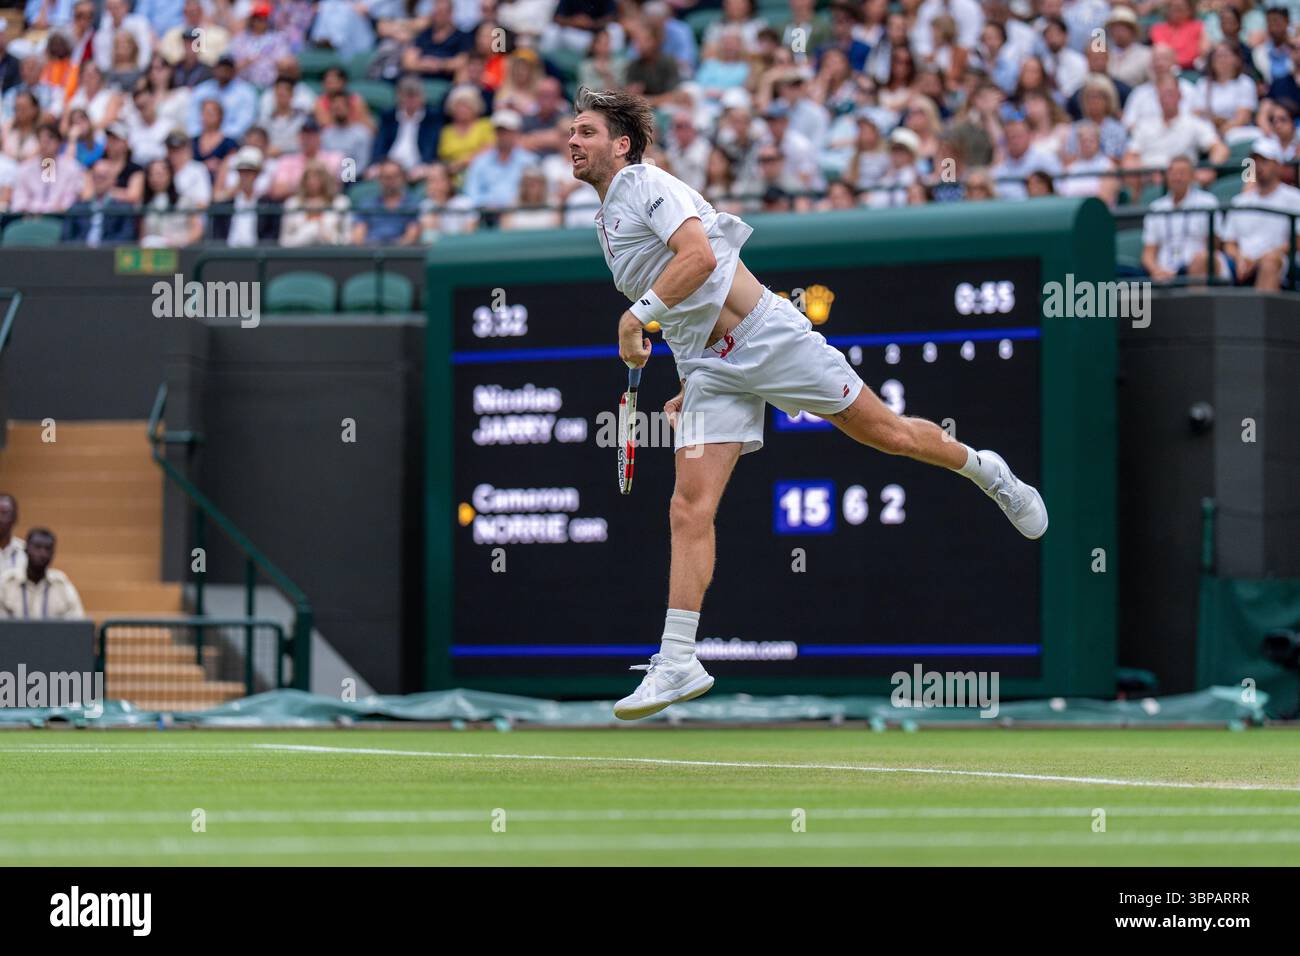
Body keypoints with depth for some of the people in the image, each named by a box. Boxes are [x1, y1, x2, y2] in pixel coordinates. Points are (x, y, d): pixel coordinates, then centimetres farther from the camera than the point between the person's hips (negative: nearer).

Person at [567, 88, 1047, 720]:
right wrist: (692, 388, 21)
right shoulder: (605, 225, 18)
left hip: (767, 337, -7)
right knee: (689, 511, -7)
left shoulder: (647, 184, -8)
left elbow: (699, 257, -26)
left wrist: (637, 314, -25)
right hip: (709, 370, 7)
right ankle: (677, 665, -10)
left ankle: (987, 472, 32)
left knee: (887, 433, 3)